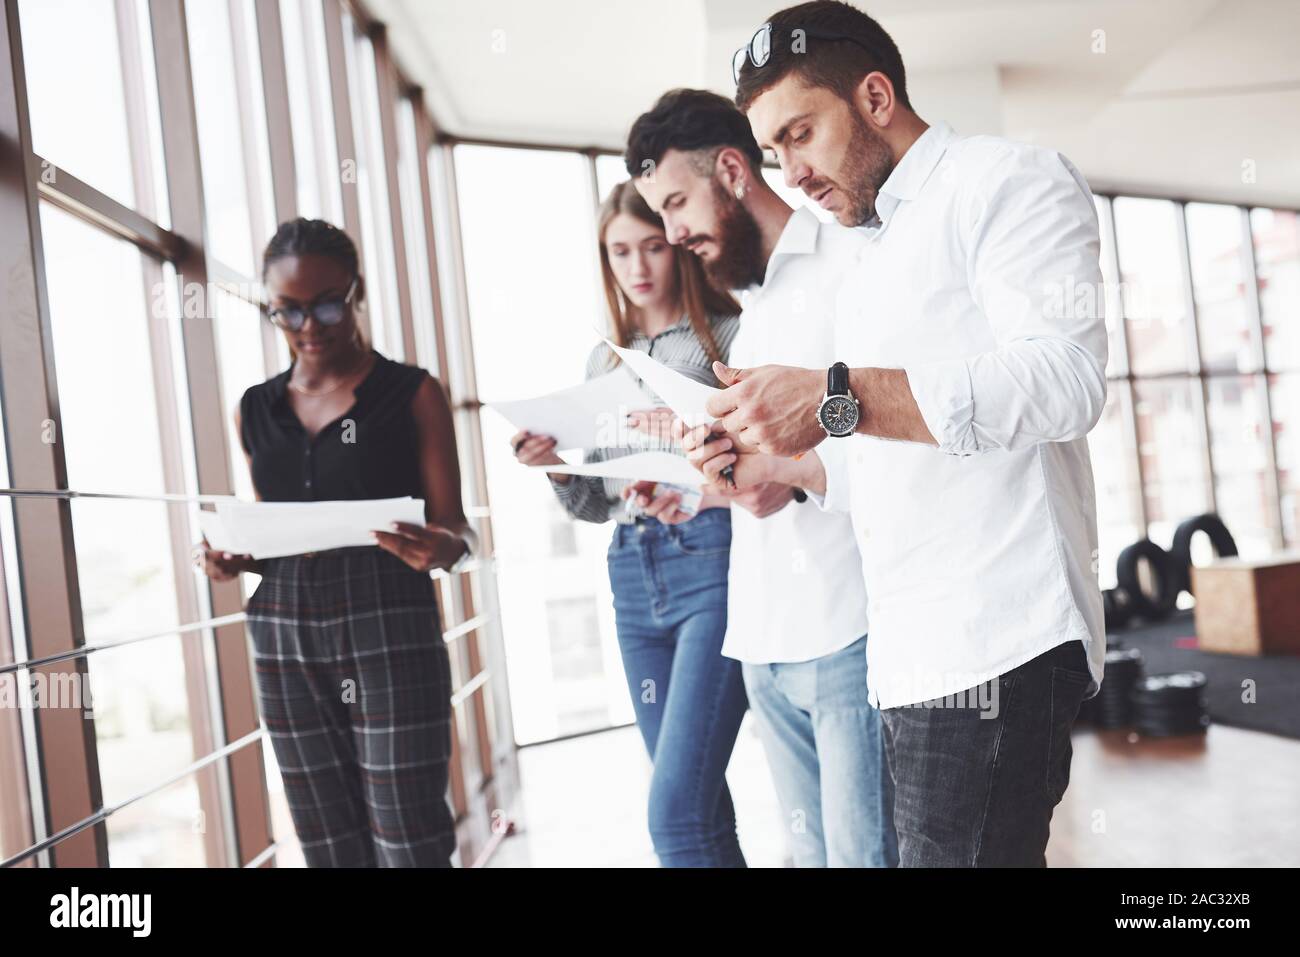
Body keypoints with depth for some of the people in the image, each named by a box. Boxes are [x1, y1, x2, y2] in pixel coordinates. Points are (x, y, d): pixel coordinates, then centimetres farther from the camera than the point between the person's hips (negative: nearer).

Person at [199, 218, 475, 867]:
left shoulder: (412, 394, 0)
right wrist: (235, 560, -1)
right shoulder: (255, 412, 12)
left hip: (389, 628, -4)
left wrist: (441, 547, -25)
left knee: (409, 842, -5)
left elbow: (452, 527, -3)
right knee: (329, 848, 9)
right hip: (284, 638, 4)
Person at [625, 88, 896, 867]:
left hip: (848, 633, -7)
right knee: (813, 852, 10)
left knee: (864, 851, -5)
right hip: (765, 639, 8)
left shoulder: (851, 261, -3)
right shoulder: (749, 315, 22)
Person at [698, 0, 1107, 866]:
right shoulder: (875, 262, 26)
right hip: (918, 656, 9)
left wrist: (839, 397, -23)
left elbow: (1066, 378, -19)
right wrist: (787, 466, 11)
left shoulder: (1005, 180, -1)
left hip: (995, 649, -8)